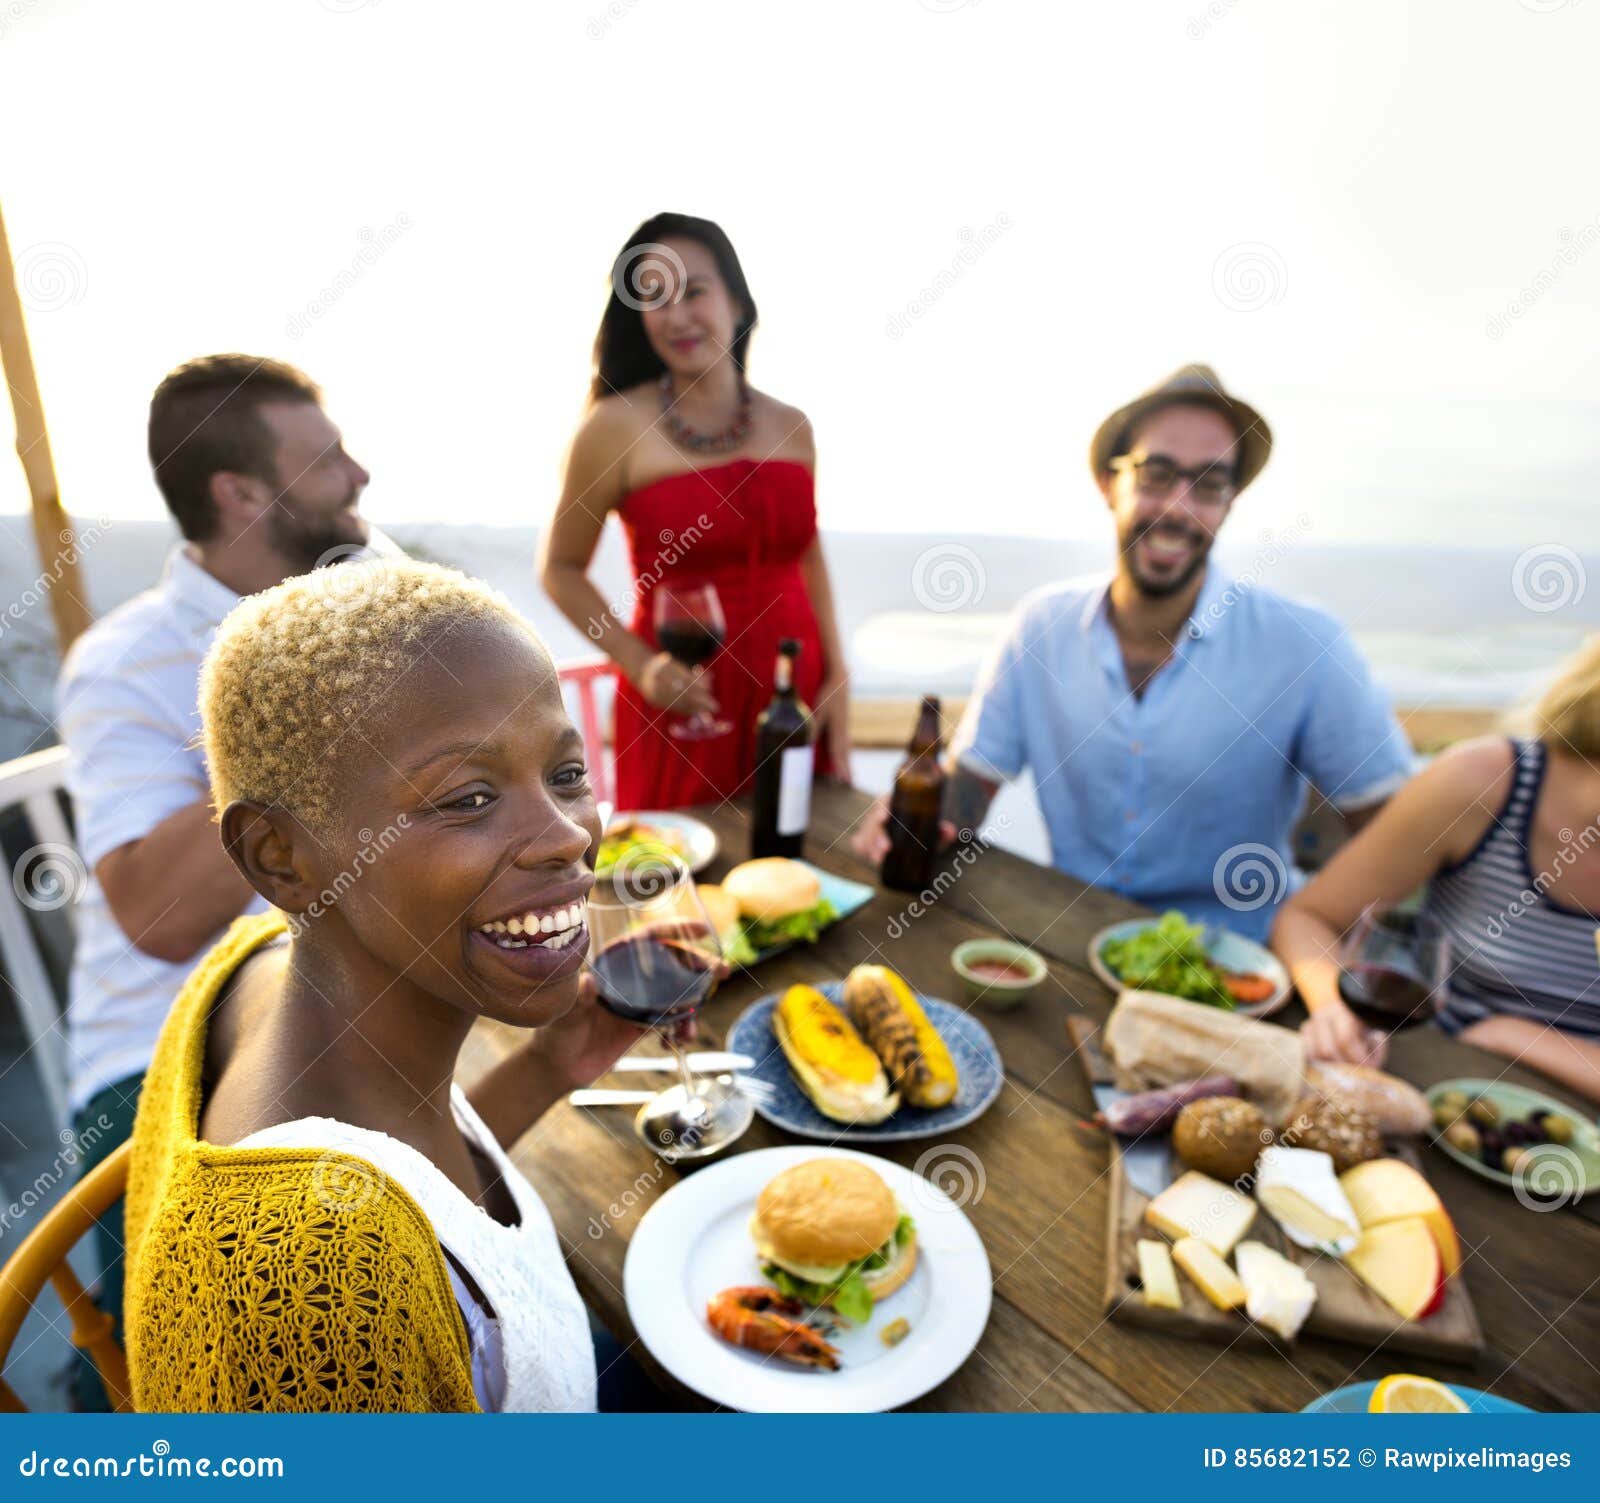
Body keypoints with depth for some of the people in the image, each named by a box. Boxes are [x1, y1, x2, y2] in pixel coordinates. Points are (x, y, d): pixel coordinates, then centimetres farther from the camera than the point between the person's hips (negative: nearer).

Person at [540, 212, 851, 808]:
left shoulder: (791, 426, 6)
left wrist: (836, 680, 5)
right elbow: (560, 568, 1)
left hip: (795, 695, 4)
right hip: (684, 704, -3)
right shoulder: (616, 426, -6)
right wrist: (640, 664, -11)